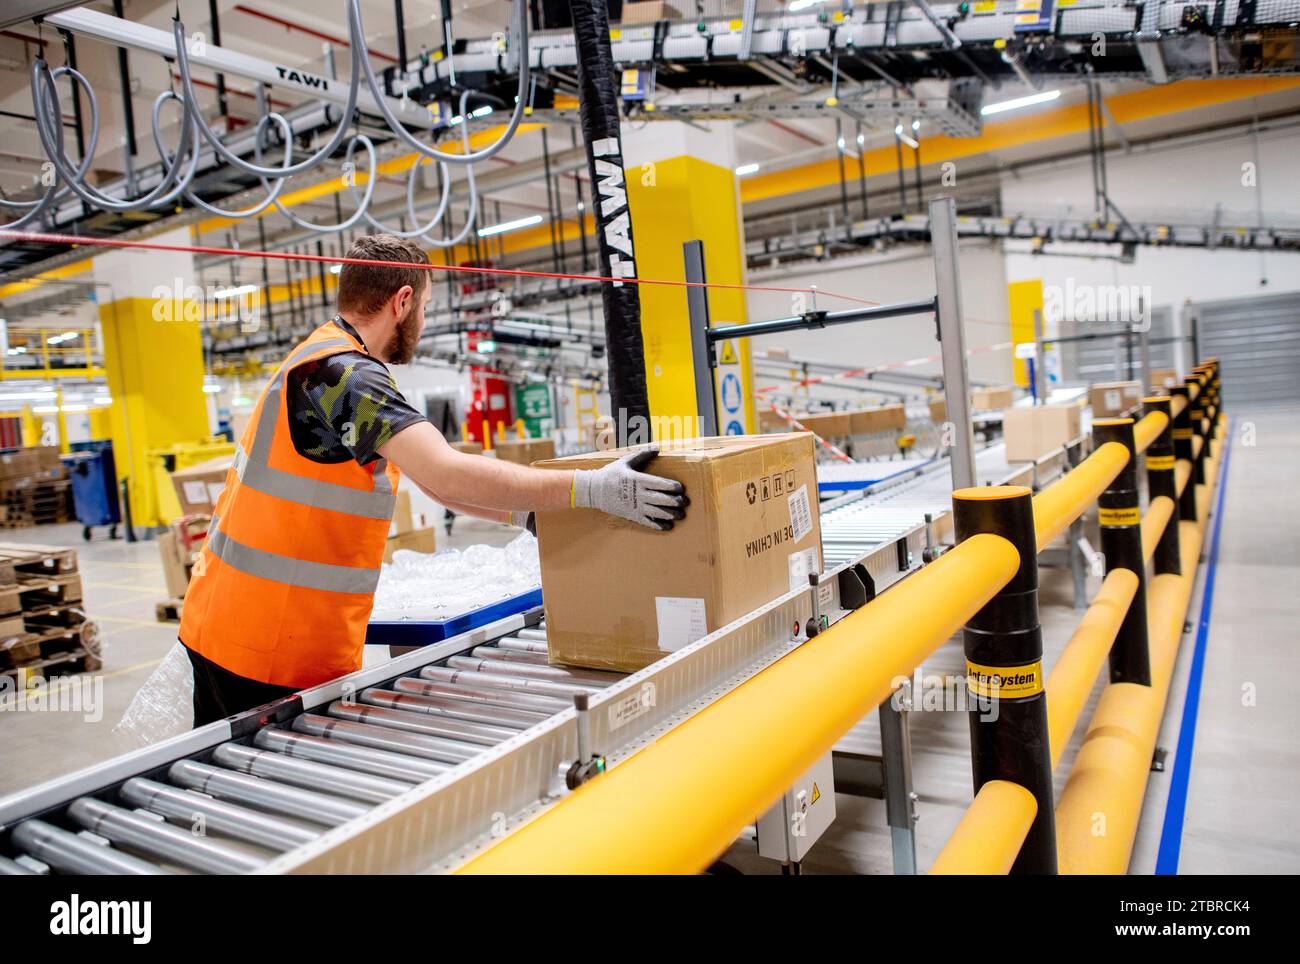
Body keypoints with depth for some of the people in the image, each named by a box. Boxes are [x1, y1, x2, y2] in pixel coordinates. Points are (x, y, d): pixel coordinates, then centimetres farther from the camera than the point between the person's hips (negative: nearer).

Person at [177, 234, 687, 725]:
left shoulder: (323, 363, 14)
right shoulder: (344, 372, -20)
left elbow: (428, 474, 13)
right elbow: (447, 474, -34)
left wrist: (529, 514, 7)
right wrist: (591, 488, -33)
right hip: (272, 652, -10)